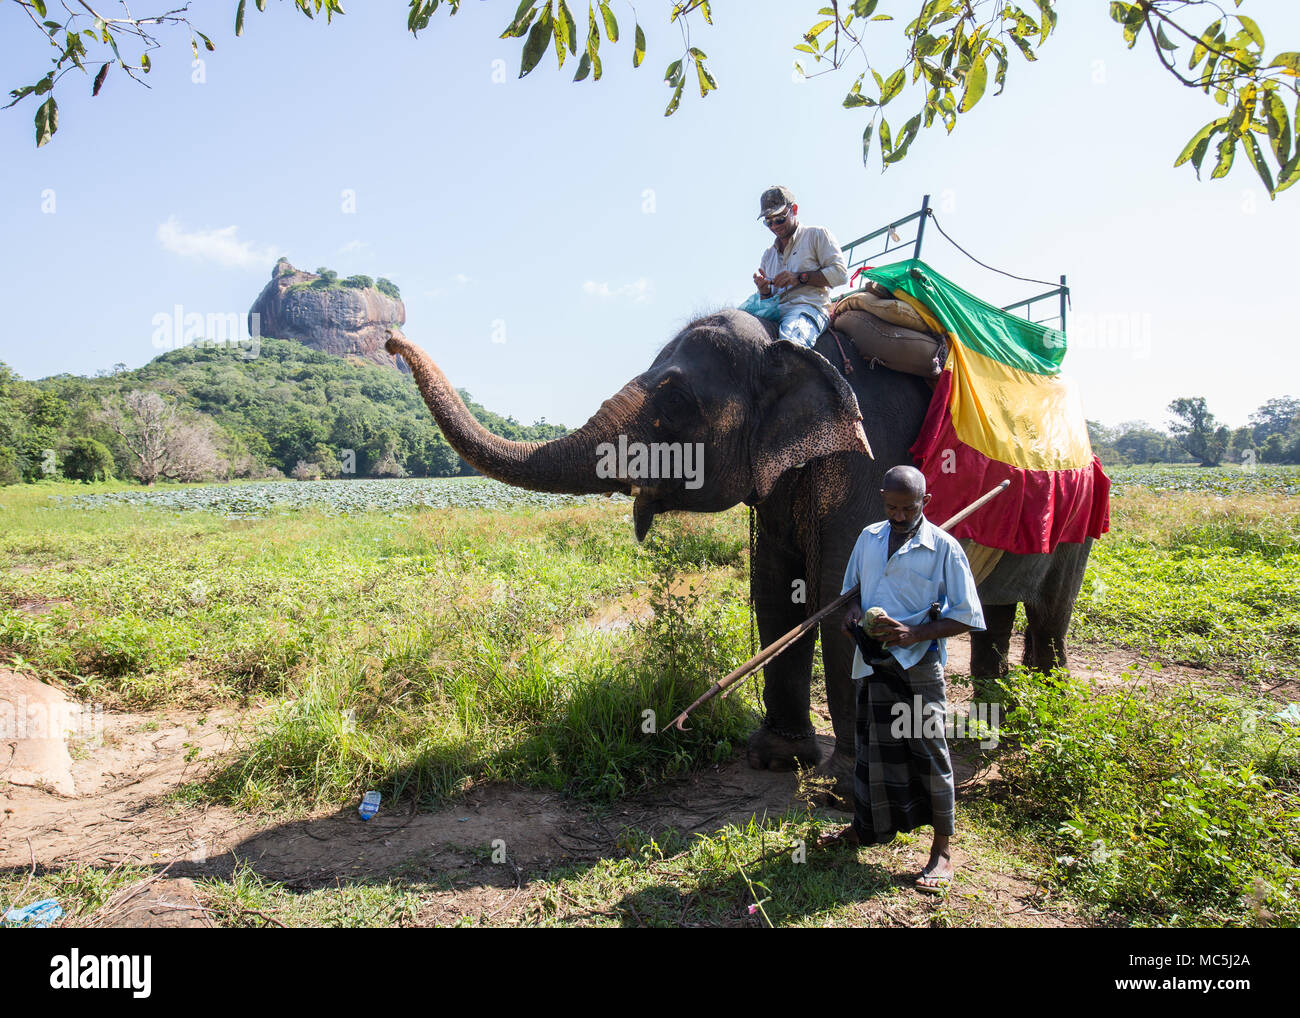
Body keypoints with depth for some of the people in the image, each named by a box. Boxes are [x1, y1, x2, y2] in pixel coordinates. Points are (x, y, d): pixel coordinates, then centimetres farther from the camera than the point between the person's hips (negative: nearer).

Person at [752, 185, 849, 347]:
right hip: (775, 313, 5)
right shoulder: (768, 254, 30)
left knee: (789, 338, -42)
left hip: (809, 307, -5)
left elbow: (840, 273, 3)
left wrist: (800, 278, -6)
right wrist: (764, 290, 3)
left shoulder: (817, 234, 15)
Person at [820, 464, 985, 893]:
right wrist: (852, 612, -2)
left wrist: (914, 634, -21)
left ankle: (942, 851, 15)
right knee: (871, 748, 17)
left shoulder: (944, 548, -8)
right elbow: (853, 587, 21)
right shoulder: (868, 538, 7)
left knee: (929, 754, 1)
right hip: (874, 663, 5)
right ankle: (865, 828, 35)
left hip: (919, 668, -5)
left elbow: (965, 616, -8)